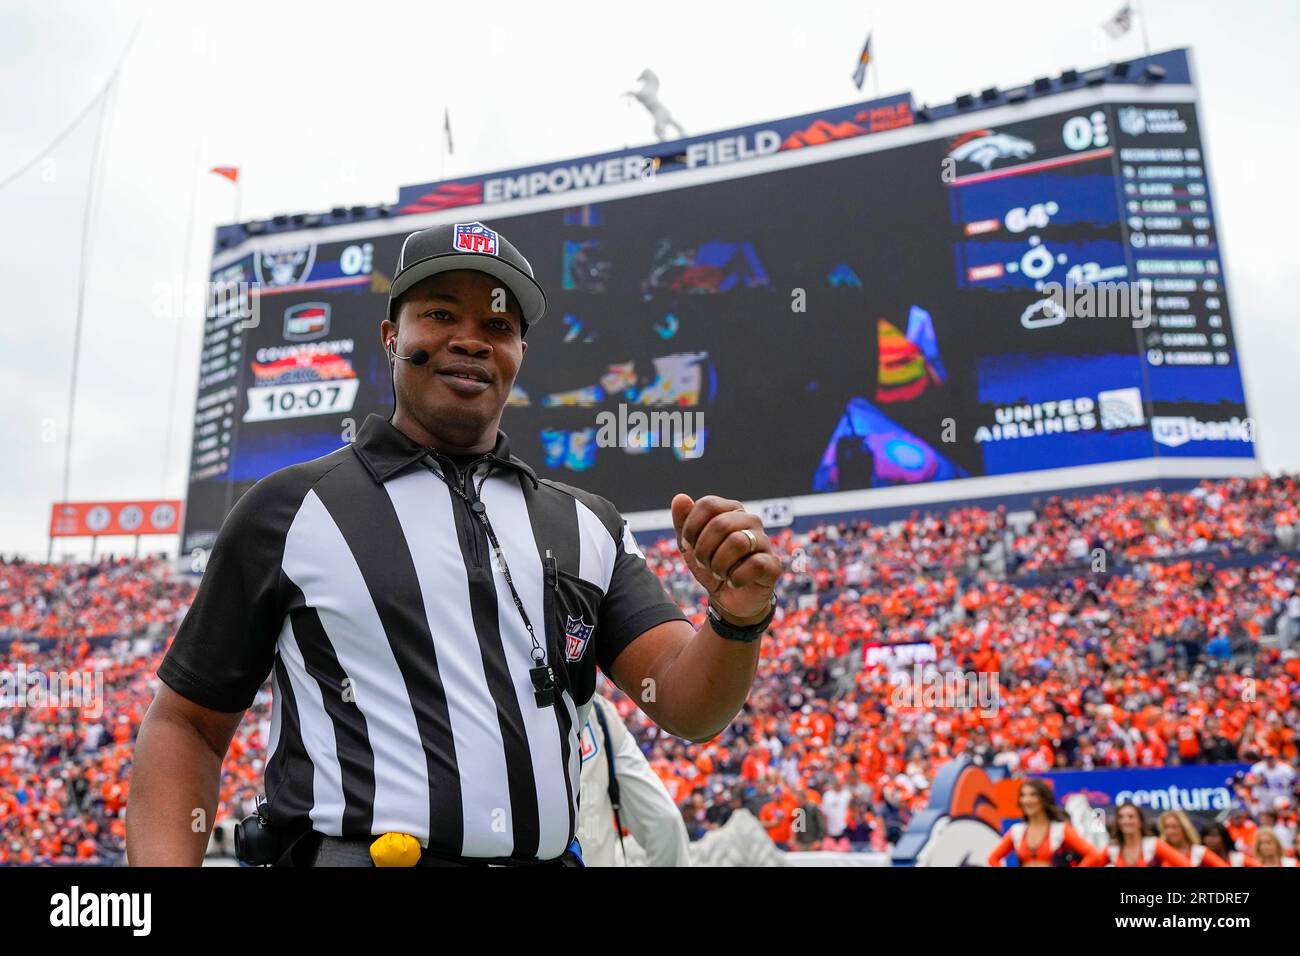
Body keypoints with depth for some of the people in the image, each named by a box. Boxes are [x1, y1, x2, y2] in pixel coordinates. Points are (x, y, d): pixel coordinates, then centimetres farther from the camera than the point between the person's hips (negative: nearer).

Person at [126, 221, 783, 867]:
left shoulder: (587, 527, 7)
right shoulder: (288, 509, 1)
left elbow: (685, 702, -2)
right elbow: (186, 723, 3)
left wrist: (738, 619, -21)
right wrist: (164, 862, -11)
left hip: (548, 857, 2)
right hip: (352, 853, -1)